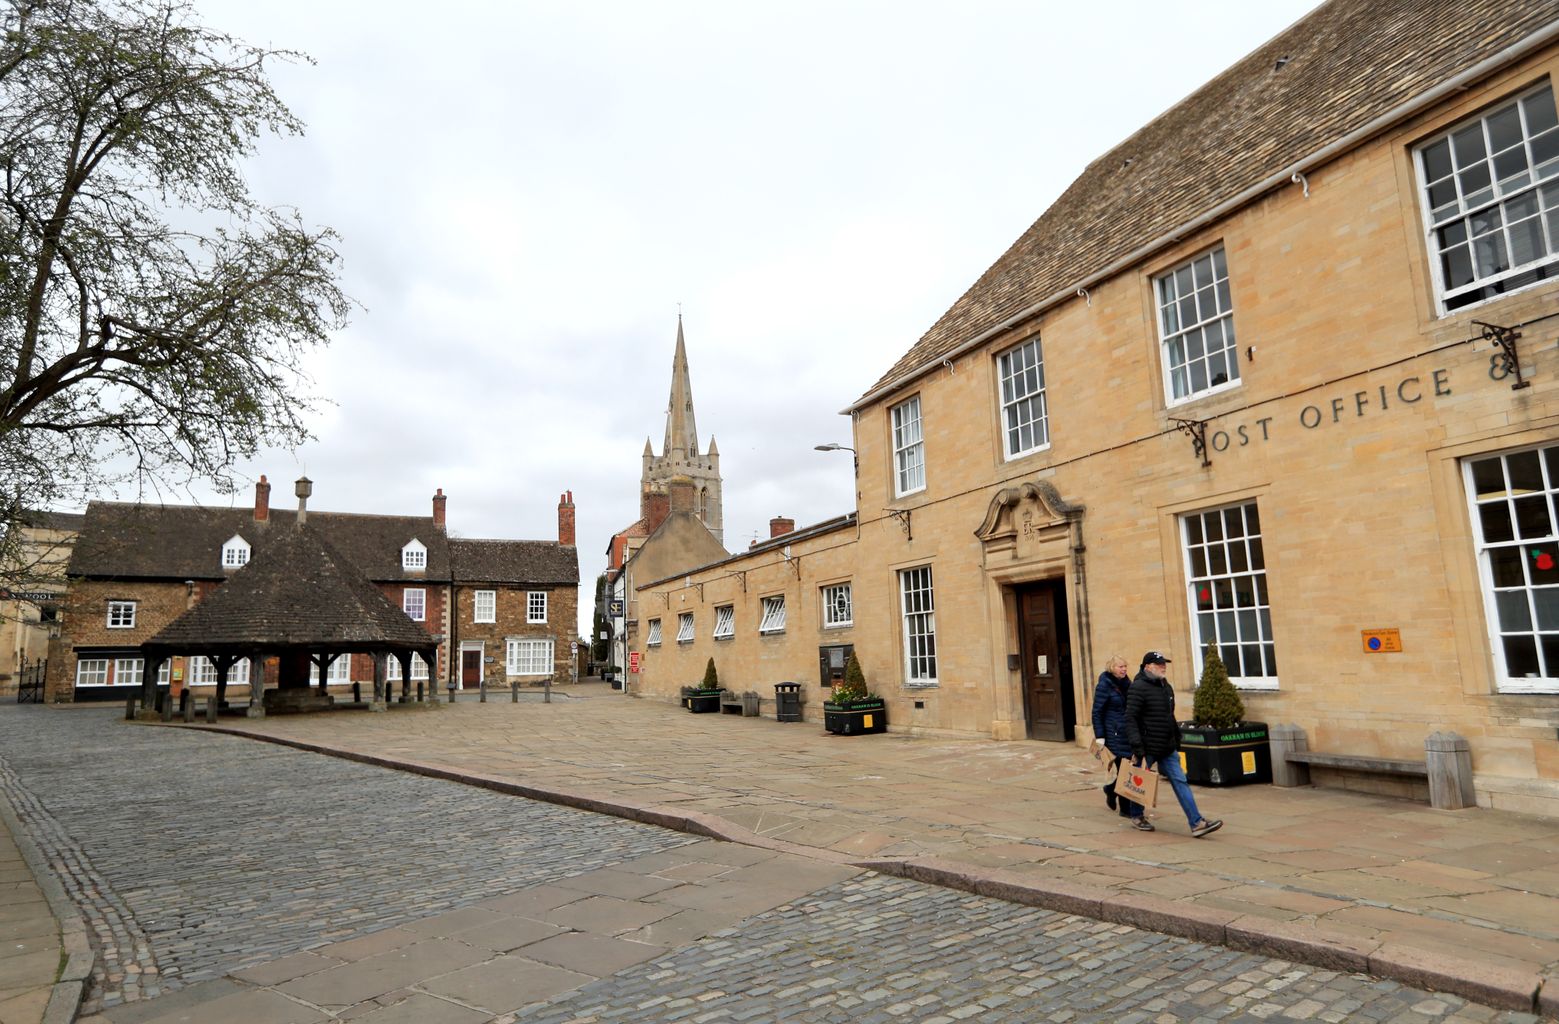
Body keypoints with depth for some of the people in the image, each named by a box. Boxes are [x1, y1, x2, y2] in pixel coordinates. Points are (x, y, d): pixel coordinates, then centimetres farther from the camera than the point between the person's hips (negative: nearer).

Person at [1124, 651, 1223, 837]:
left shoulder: (1166, 687, 12)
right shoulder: (1138, 688, -16)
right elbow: (1131, 719, -20)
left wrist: (1177, 741, 18)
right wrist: (1137, 748, -23)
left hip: (1168, 748, 7)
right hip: (1147, 748, -7)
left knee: (1180, 782, 2)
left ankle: (1196, 823, 1)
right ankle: (1137, 817, 27)